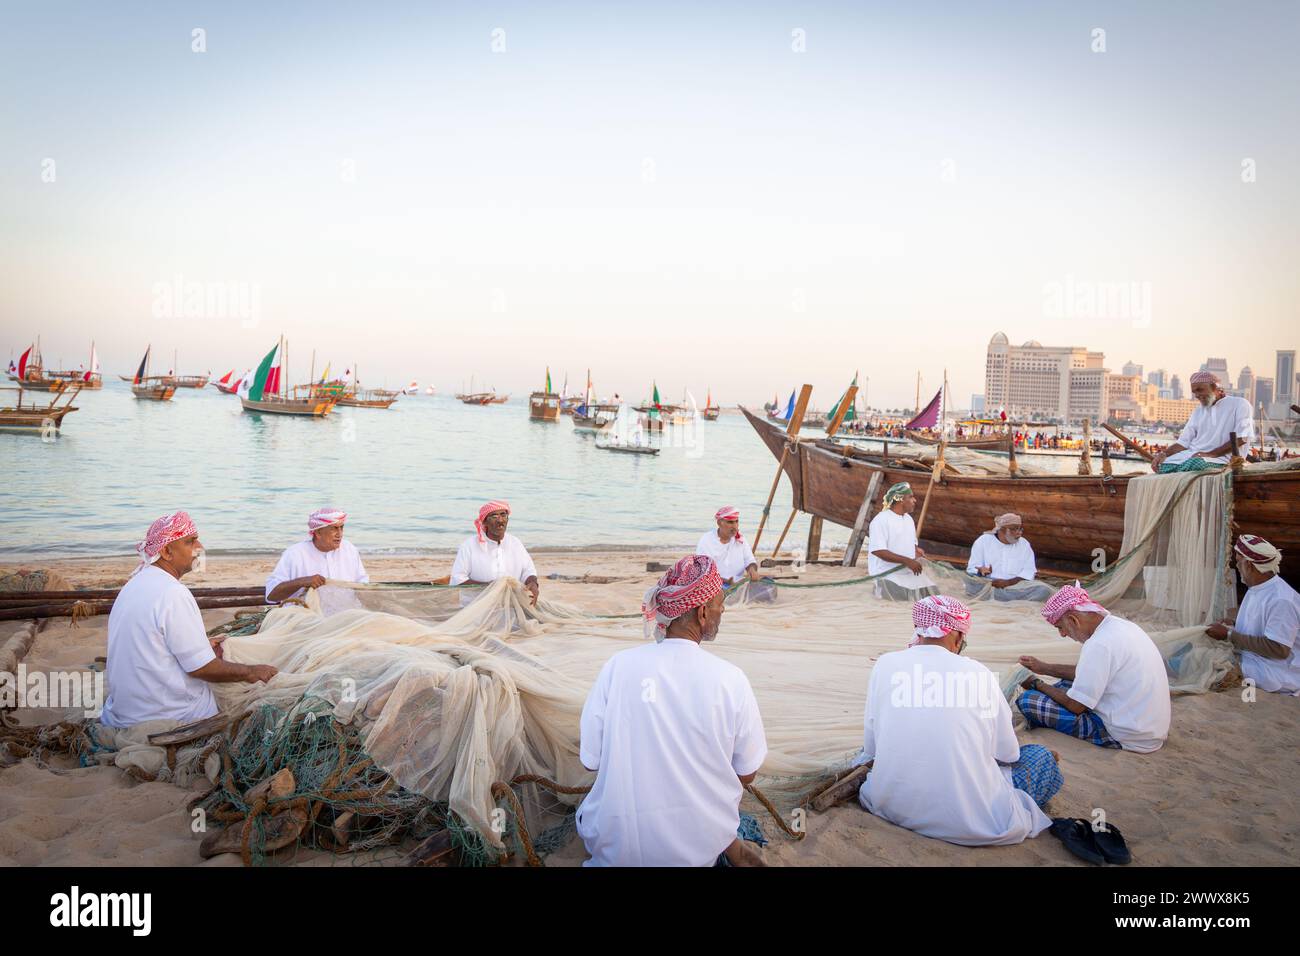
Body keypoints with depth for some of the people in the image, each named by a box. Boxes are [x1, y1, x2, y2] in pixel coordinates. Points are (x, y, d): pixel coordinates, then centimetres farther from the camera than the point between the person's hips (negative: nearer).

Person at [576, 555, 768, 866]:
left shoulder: (618, 665, -13)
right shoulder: (730, 678, -15)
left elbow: (590, 760, -6)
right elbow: (747, 773, -4)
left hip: (617, 849, 0)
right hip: (701, 849, 0)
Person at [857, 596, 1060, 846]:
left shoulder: (885, 664, -3)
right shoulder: (979, 673, -6)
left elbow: (870, 749, 2)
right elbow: (1008, 753, 3)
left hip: (893, 807, 2)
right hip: (967, 818, -1)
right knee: (1043, 757, 18)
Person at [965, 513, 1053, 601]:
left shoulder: (1024, 544, 10)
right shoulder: (983, 541, 5)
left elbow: (1028, 572, 1)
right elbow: (972, 568, 1)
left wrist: (1008, 582, -16)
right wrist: (981, 570, -24)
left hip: (1015, 585, 2)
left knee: (1044, 590, -25)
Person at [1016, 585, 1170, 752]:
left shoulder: (1099, 645, -24)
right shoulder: (1119, 624, 5)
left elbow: (1075, 706, -18)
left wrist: (1037, 684, -3)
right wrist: (1043, 668, 19)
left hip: (1128, 737, -10)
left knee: (1028, 701, -13)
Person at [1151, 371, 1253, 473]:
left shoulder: (1239, 404, 8)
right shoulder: (1198, 412, 26)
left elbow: (1241, 438, -6)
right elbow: (1183, 442, 16)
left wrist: (1211, 454, -16)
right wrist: (1164, 454, -5)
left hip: (1219, 458, -5)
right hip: (1191, 455, 6)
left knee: (1193, 464, -38)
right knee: (1163, 465, -26)